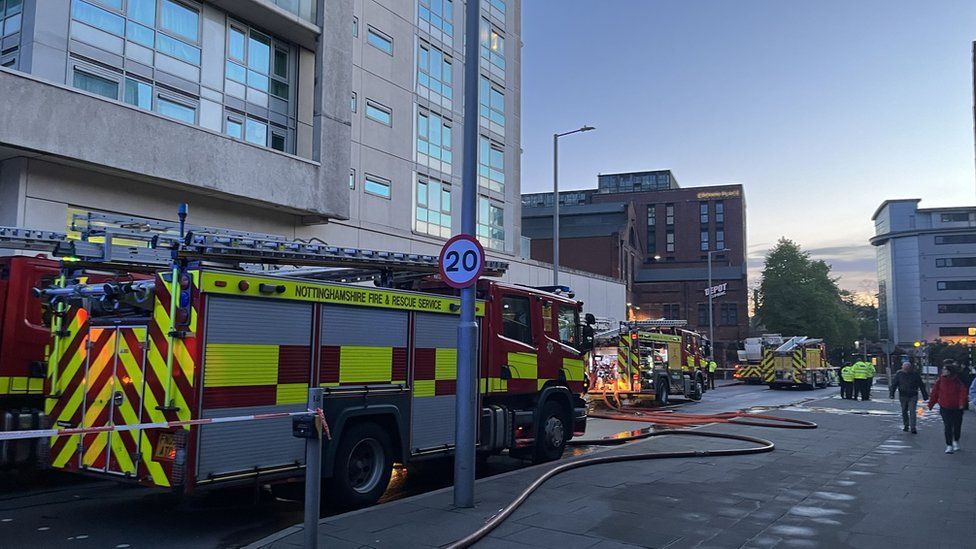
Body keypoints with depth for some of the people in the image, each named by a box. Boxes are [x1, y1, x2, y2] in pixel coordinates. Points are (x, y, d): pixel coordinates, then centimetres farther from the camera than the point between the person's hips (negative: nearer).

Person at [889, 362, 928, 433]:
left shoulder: (915, 374, -4)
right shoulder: (899, 374, -3)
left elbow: (921, 385, 3)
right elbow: (894, 384, -1)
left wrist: (925, 395, 4)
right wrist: (891, 393, -11)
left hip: (913, 396, -2)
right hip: (903, 396, 2)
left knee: (912, 412, -8)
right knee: (904, 412, 11)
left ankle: (913, 428, -5)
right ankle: (905, 425, 28)